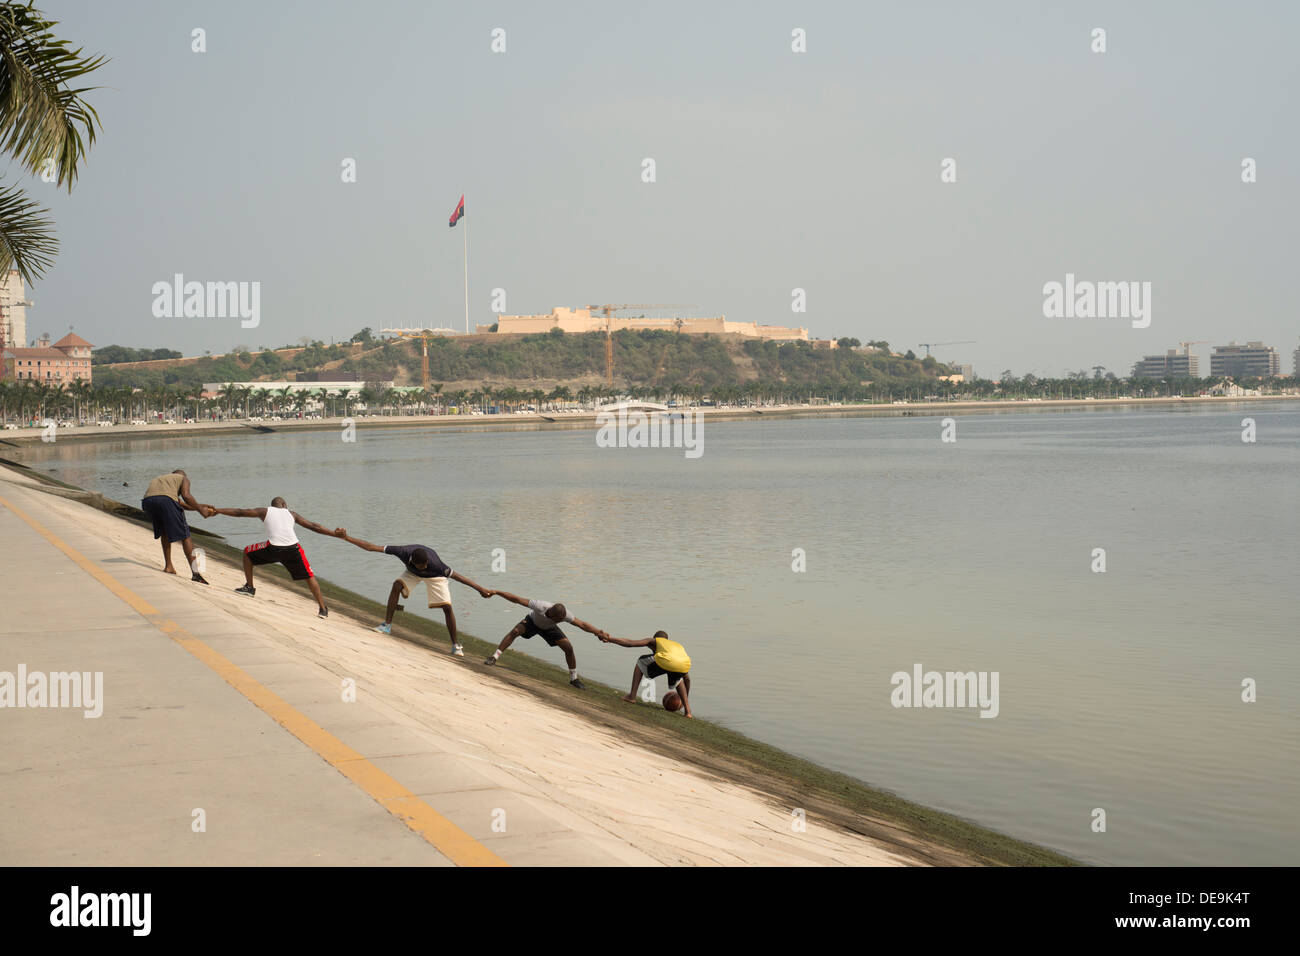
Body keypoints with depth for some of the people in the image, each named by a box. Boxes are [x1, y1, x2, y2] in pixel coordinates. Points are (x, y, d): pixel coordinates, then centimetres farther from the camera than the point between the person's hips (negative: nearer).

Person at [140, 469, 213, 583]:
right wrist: (200, 510, 14)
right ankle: (195, 572, -9)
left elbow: (180, 504, 40)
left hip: (147, 500, 5)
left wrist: (200, 506, 42)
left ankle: (168, 566, 26)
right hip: (166, 500, -5)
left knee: (164, 532, 30)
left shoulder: (161, 478, 43)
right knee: (185, 536, 0)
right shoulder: (184, 478, 28)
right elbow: (186, 495, 5)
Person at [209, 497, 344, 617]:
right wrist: (334, 533, 26)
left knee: (247, 552, 27)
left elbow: (239, 512, 21)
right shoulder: (291, 514, 25)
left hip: (273, 548, -1)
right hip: (293, 548, 1)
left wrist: (217, 510, 29)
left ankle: (249, 587, 28)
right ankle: (323, 609, 6)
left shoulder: (265, 511, 21)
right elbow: (313, 526, 22)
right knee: (309, 577, 15)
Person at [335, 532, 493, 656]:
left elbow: (456, 576, -37)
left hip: (435, 577, -2)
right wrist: (347, 538, -36)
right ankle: (387, 625, -16)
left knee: (447, 607, -15)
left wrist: (480, 589, -36)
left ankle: (455, 644, -2)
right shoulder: (403, 552, -40)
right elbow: (372, 547, -35)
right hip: (412, 574, 2)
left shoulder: (435, 564, -44)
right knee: (397, 585, -26)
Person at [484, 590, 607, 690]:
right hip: (532, 621, -1)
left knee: (568, 648, -13)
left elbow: (582, 624, -29)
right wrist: (496, 592, -36)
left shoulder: (564, 615, -37)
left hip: (549, 628, 2)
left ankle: (574, 679, 5)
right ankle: (494, 657, -17)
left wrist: (598, 632, -39)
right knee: (515, 631, -30)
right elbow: (516, 599, -38)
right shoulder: (540, 607, -44)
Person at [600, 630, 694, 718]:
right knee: (677, 679, 40)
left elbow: (630, 643, 21)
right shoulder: (679, 646, 43)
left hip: (665, 661, -4)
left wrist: (609, 639, 30)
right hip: (683, 666, 4)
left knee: (641, 662, 27)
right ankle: (687, 710, 26)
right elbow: (687, 678, 45)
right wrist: (686, 699, 55)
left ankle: (632, 696, 21)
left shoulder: (654, 641, 34)